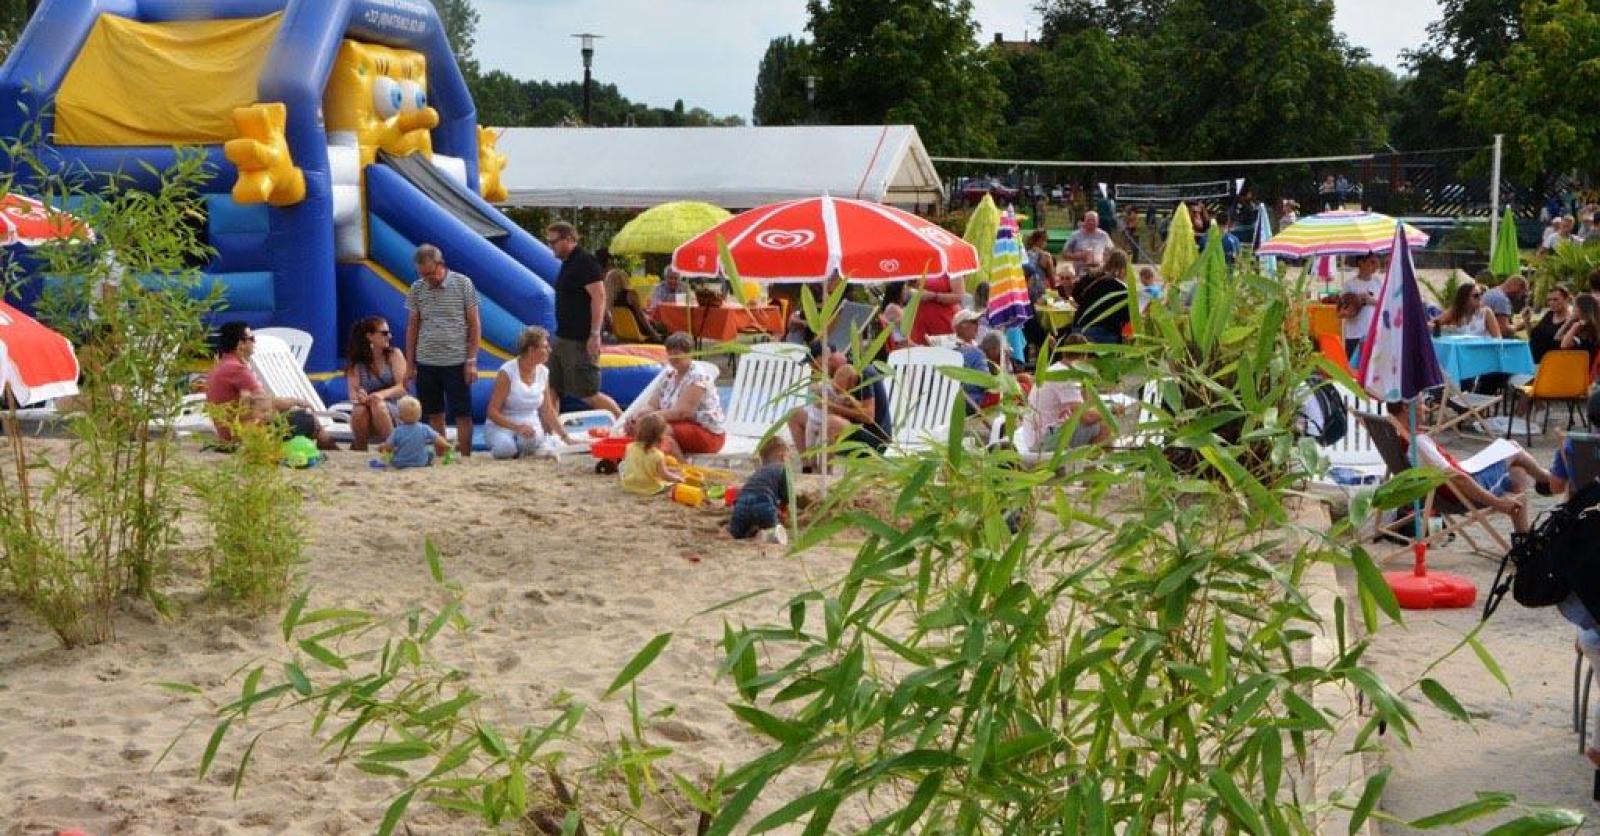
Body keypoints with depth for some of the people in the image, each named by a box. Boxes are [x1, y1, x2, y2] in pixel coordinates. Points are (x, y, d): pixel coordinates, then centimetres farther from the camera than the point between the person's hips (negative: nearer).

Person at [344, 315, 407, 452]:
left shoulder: (394, 355, 1)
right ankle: (359, 450, -14)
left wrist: (383, 394, -29)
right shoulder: (355, 363, 4)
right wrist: (358, 396, -31)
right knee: (359, 410, -32)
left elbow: (402, 388, -9)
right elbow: (353, 392, -6)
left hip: (392, 409, -1)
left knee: (378, 405, -34)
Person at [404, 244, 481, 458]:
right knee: (434, 415, 9)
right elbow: (412, 327, 11)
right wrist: (409, 362, 7)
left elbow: (474, 324, -2)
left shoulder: (463, 284, -3)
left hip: (456, 361, -3)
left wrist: (471, 360, -6)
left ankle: (464, 457, 6)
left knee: (462, 415, 0)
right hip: (426, 362, 3)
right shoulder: (417, 289, 5)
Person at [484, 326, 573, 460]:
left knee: (533, 439, -36)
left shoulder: (543, 372, 2)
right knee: (505, 448, -36)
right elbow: (492, 411, -14)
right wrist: (517, 427, -28)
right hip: (503, 425, -2)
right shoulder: (507, 372, -14)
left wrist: (565, 437, 7)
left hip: (530, 424, 2)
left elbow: (548, 411, 12)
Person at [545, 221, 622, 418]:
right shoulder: (567, 263, 16)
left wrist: (595, 335, -25)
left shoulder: (584, 261, -14)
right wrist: (560, 334, 20)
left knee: (588, 393, -6)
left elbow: (599, 296, -21)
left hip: (580, 342, -10)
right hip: (562, 339, 10)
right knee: (550, 389, 9)